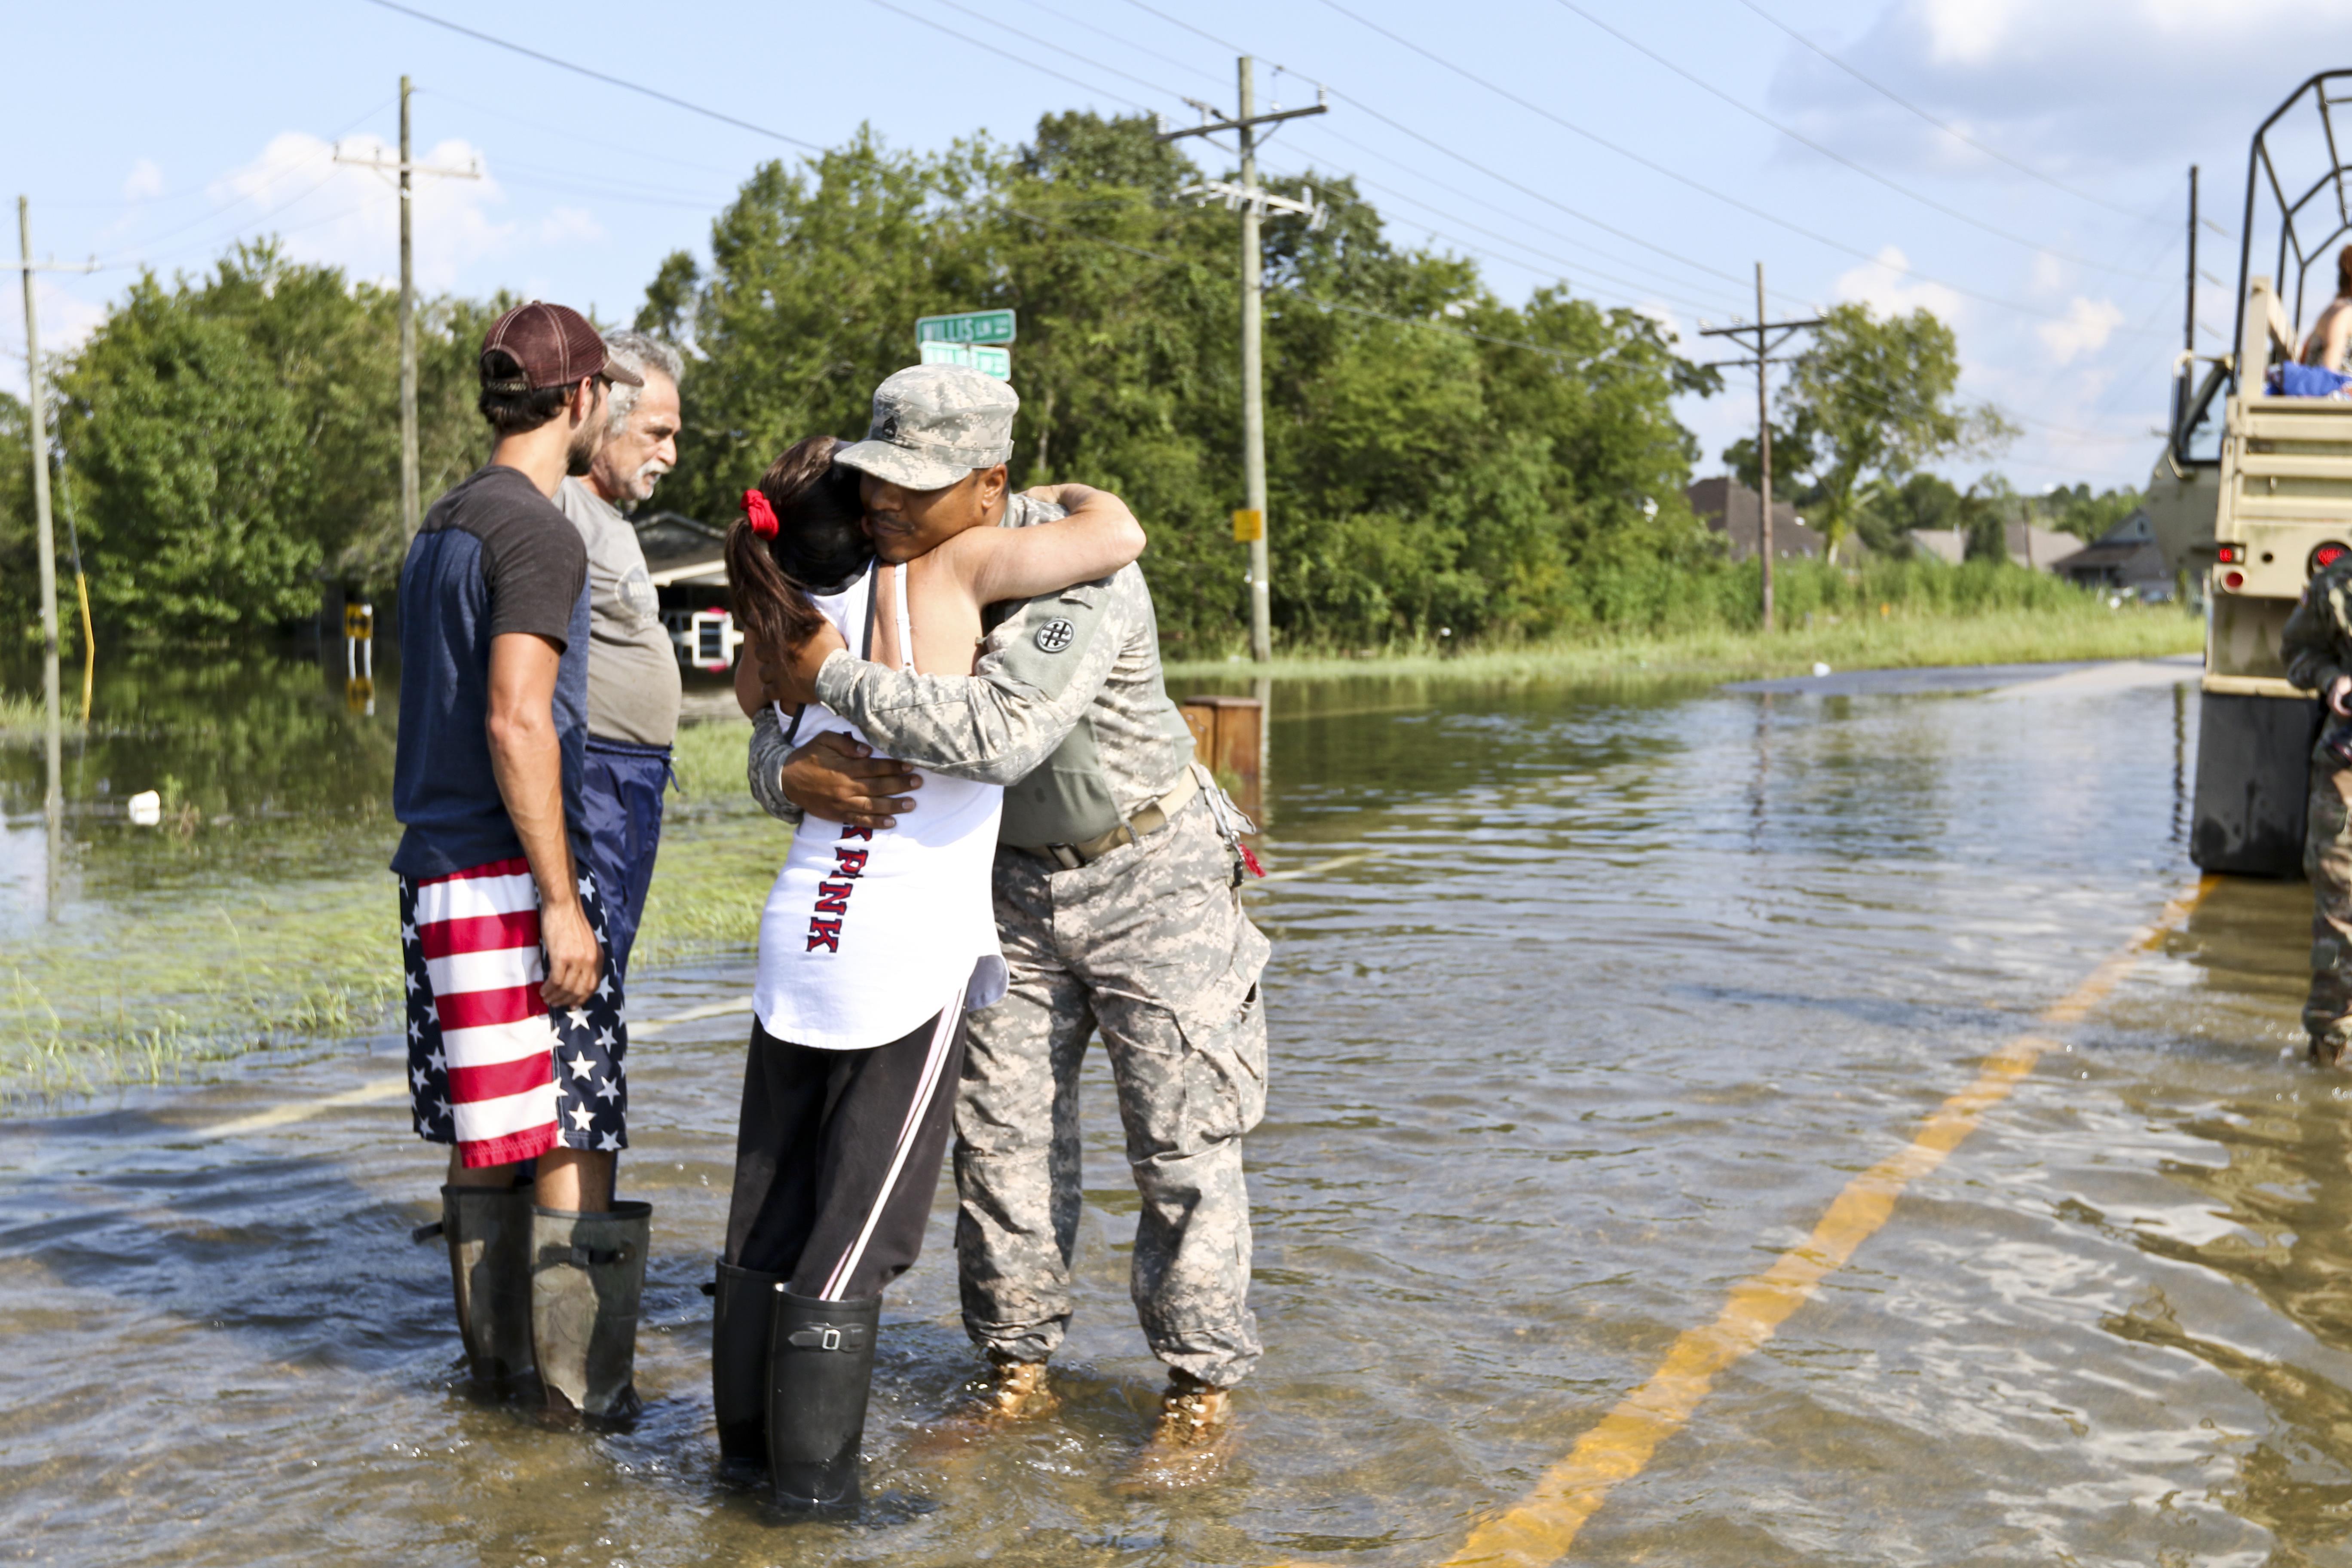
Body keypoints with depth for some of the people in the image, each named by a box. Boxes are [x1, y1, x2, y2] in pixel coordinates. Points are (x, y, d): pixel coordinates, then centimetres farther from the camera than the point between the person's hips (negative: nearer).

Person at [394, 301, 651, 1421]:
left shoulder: (442, 527, 17)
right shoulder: (538, 531, -12)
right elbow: (515, 720, -20)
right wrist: (562, 900, -19)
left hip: (439, 868, 9)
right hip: (512, 872, -9)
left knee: (486, 1135, 14)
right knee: (575, 1130, -2)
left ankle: (497, 1351, 23)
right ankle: (581, 1379, 4)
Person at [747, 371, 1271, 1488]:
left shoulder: (1078, 567, -29)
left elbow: (1002, 733, -45)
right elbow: (779, 717, -6)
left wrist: (836, 677, -35)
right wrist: (796, 775, -30)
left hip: (1151, 872, -6)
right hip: (1013, 881, 6)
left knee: (1180, 1138, -1)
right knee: (1001, 1130, 7)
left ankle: (1202, 1396, 12)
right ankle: (1017, 1374, 21)